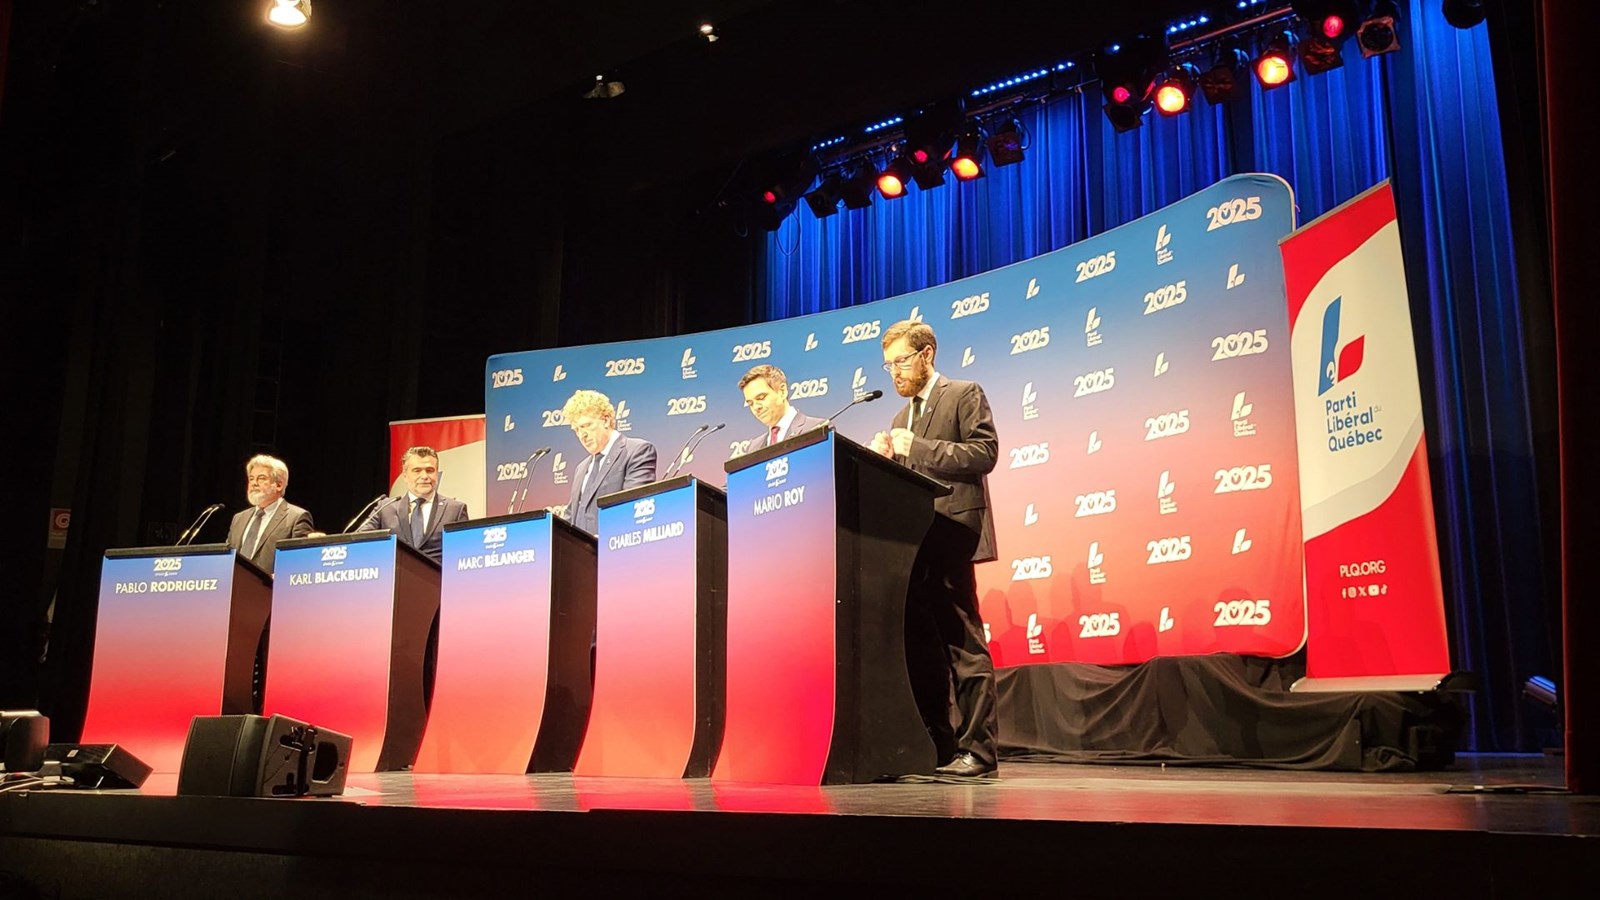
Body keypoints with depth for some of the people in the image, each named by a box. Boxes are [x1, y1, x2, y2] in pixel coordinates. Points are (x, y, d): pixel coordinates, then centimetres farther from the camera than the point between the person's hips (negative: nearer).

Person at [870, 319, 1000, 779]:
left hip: (951, 535, -8)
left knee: (962, 644, -7)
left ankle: (977, 751, -4)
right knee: (921, 647, 7)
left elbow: (985, 452, -13)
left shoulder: (965, 395, 1)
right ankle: (935, 747, 13)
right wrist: (886, 457, 1)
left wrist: (918, 449, -17)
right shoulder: (903, 417, 24)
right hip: (912, 540, 8)